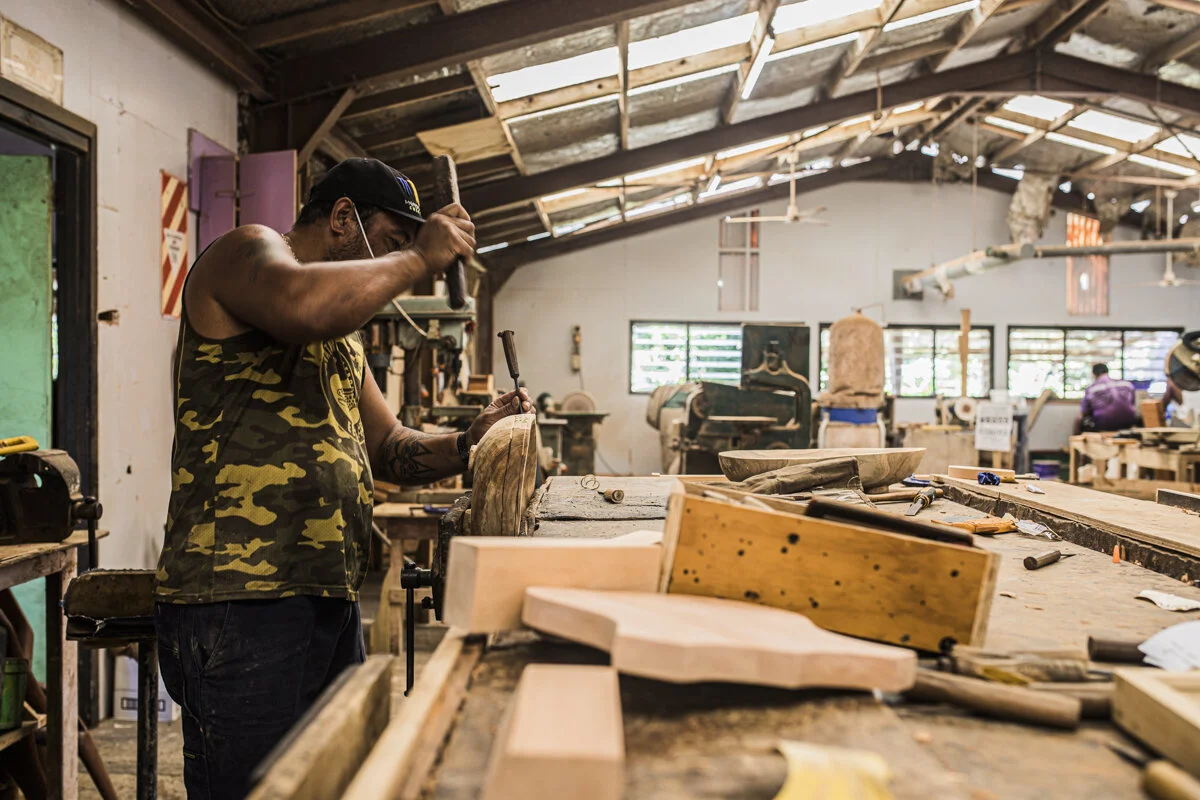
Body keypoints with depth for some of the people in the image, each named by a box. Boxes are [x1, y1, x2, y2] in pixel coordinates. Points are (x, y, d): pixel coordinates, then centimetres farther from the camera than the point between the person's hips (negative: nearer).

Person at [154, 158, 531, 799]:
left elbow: (388, 448, 23)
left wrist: (470, 444, 4)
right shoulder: (246, 250, -2)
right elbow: (304, 305, -28)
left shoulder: (344, 336, 25)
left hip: (330, 598, 9)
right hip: (240, 601, -9)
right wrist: (418, 257, -13)